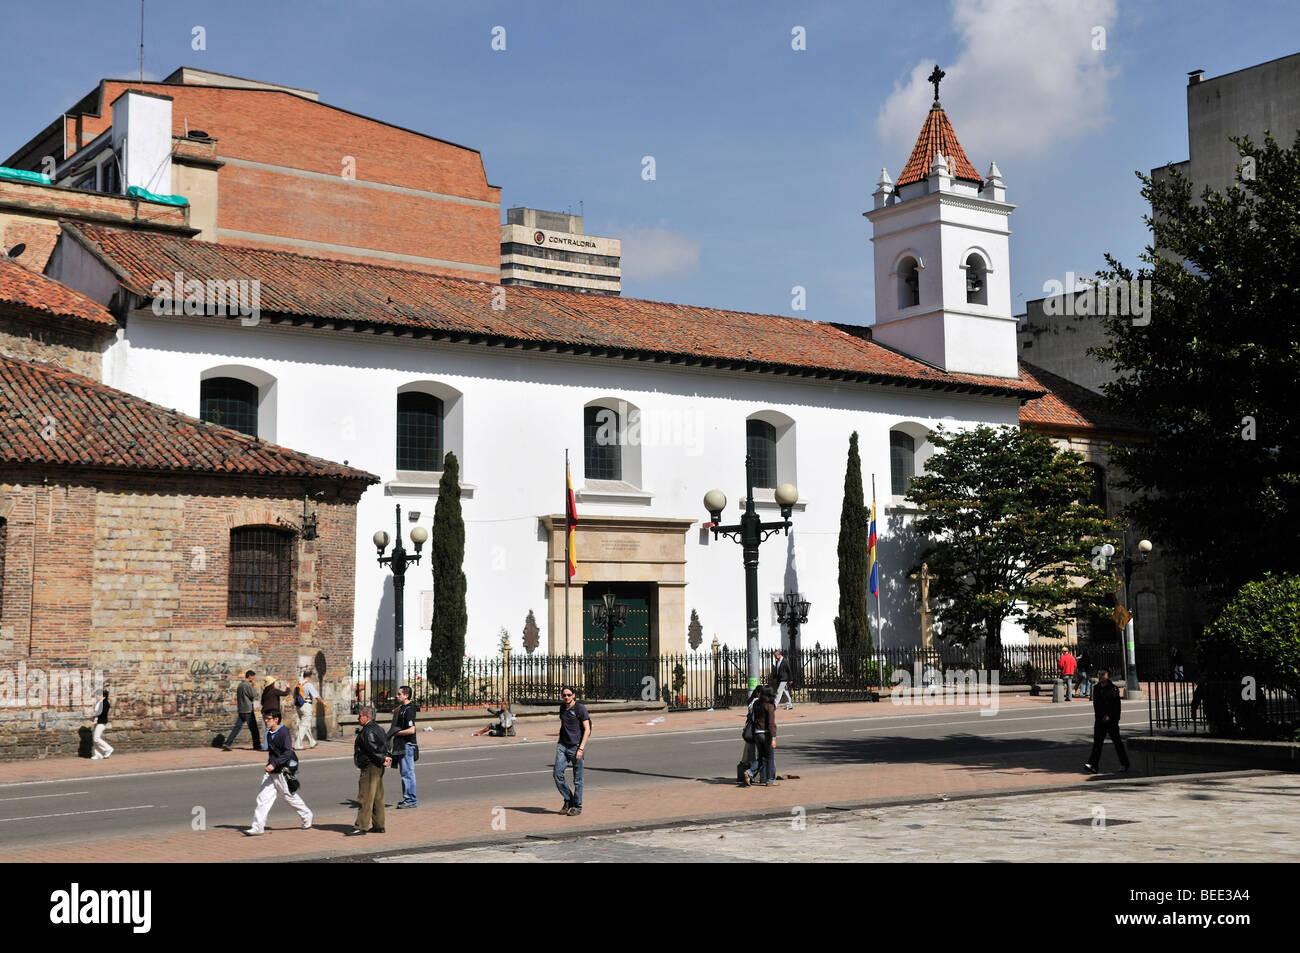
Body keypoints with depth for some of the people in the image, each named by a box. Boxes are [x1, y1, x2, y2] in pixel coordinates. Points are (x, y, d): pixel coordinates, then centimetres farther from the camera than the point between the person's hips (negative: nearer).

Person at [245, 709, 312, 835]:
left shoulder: (284, 732, -16)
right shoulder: (269, 733, 10)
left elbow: (288, 753, -24)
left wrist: (274, 764, -30)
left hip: (282, 771, -8)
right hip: (271, 771, 8)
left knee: (290, 796, 5)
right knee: (263, 796, -1)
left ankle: (307, 817, 26)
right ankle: (258, 827, -2)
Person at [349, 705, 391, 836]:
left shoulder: (368, 731, -16)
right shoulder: (378, 729, 15)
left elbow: (373, 749, -21)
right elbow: (386, 743, 16)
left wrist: (382, 760, -10)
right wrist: (385, 758, 2)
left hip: (370, 767, -10)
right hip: (378, 767, 10)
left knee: (365, 797, -7)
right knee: (377, 797, 13)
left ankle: (361, 826, -7)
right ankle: (379, 825, 17)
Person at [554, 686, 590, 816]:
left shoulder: (580, 708, -8)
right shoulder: (562, 707, 11)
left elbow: (587, 730, -11)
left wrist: (581, 748, -17)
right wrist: (559, 742, 19)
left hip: (576, 746, -5)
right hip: (563, 746, 6)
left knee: (577, 779, 1)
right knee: (557, 774, -5)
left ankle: (577, 807, 12)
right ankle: (568, 801, 12)